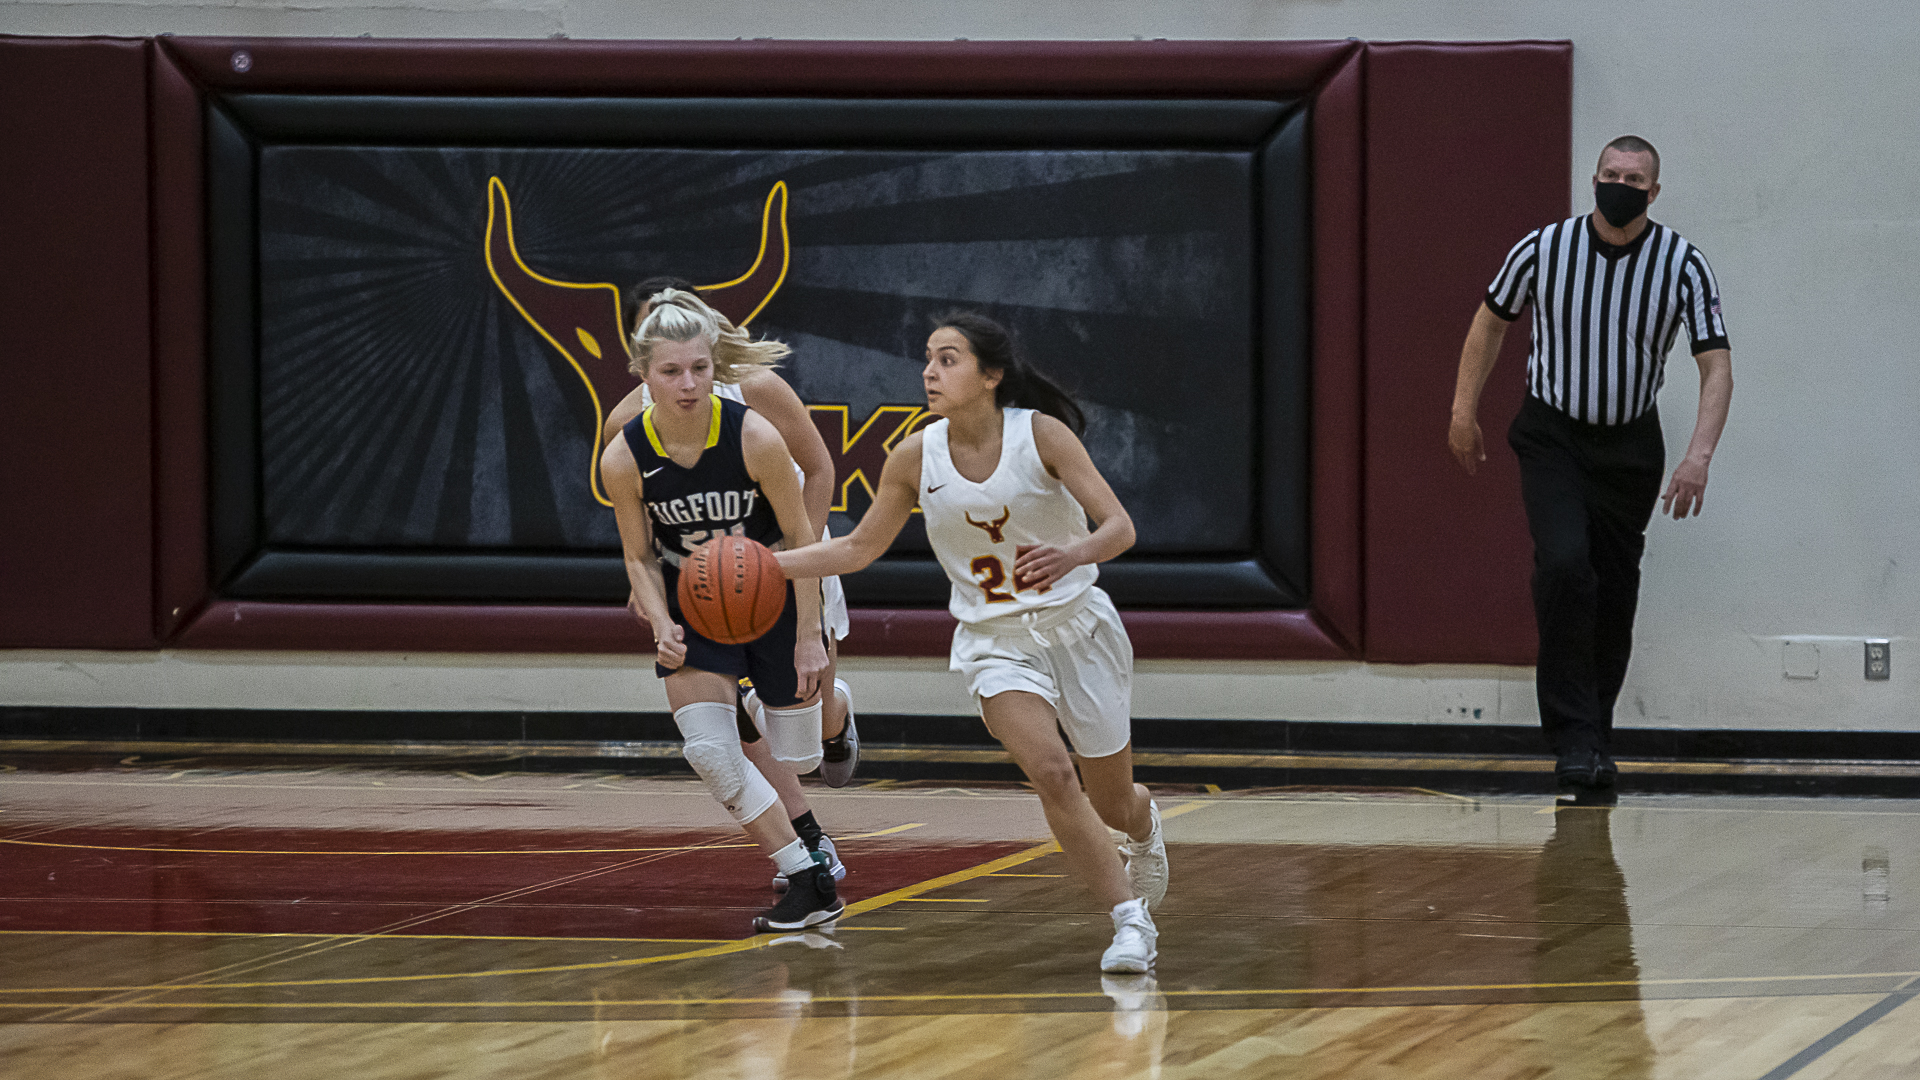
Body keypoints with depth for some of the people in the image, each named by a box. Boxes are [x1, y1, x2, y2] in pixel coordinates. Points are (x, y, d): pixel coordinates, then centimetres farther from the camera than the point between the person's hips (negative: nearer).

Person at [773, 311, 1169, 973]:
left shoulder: (1041, 433, -16)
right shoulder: (916, 458, -8)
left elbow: (1120, 528, -19)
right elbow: (859, 549, 5)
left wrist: (1074, 554, -41)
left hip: (1078, 625, -1)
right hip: (994, 641, 1)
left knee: (1113, 803, 11)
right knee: (1051, 775, -24)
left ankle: (1145, 828, 50)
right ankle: (1130, 920, -13)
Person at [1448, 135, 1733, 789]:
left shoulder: (1684, 266, -11)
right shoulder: (1541, 250, -10)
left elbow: (1716, 367, -14)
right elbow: (1492, 320, 8)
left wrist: (1699, 456, -27)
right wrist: (1464, 411, 9)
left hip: (1630, 444, 1)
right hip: (1551, 436, -1)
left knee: (1614, 595, 5)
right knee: (1564, 565, -22)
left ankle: (1594, 738, 22)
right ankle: (1572, 737, -19)